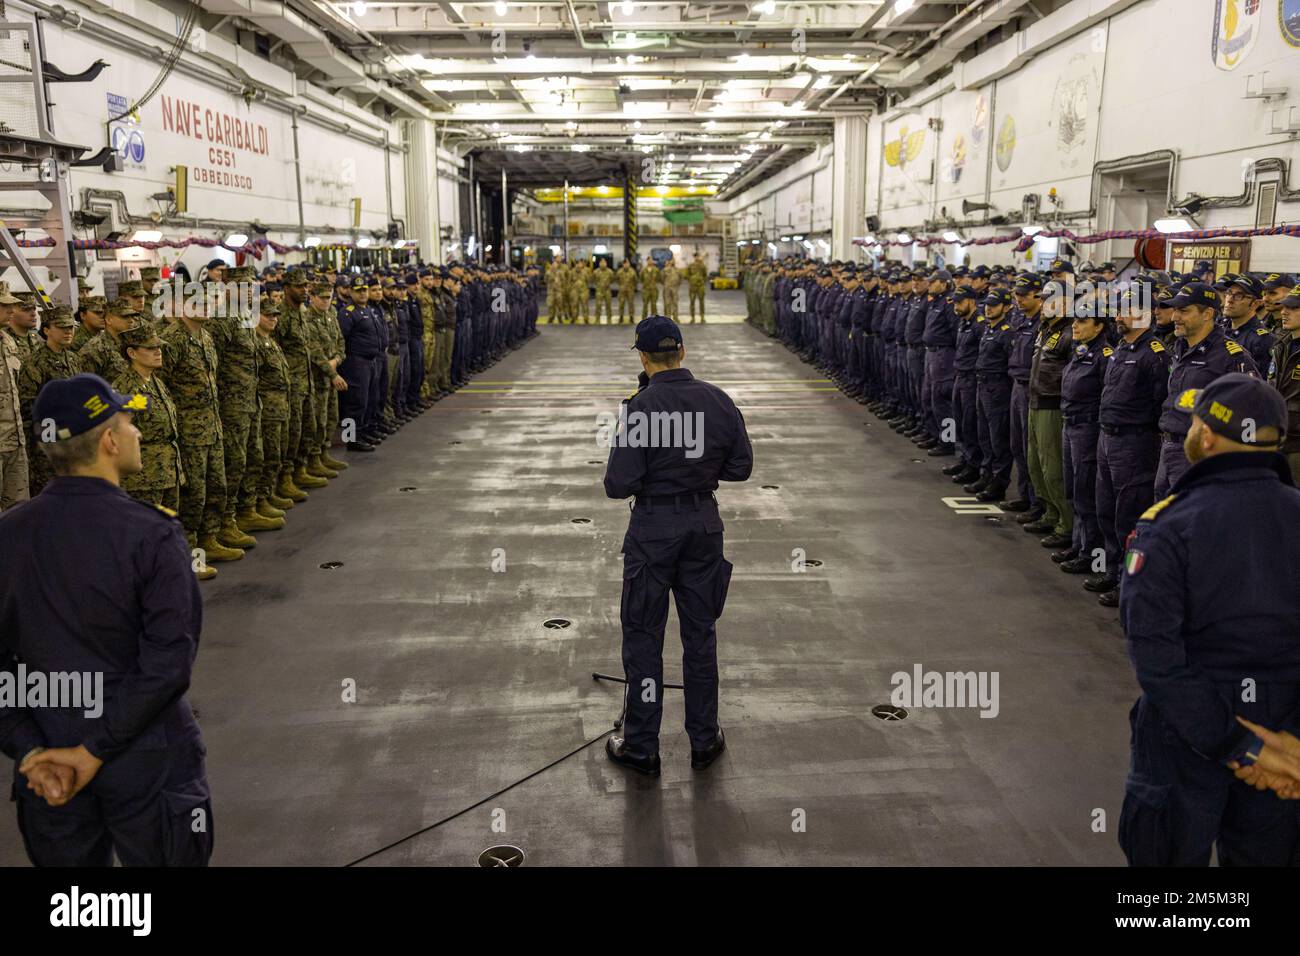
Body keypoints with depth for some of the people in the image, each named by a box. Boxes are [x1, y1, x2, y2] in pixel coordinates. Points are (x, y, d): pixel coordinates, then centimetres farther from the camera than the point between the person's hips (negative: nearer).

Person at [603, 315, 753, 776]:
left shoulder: (641, 407, -18)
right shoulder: (718, 400, -3)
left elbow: (619, 485, -18)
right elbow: (740, 467, 4)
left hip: (653, 528, -4)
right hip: (704, 524, 4)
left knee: (643, 635, 9)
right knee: (700, 633, 15)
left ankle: (641, 747, 19)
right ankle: (704, 741, 26)